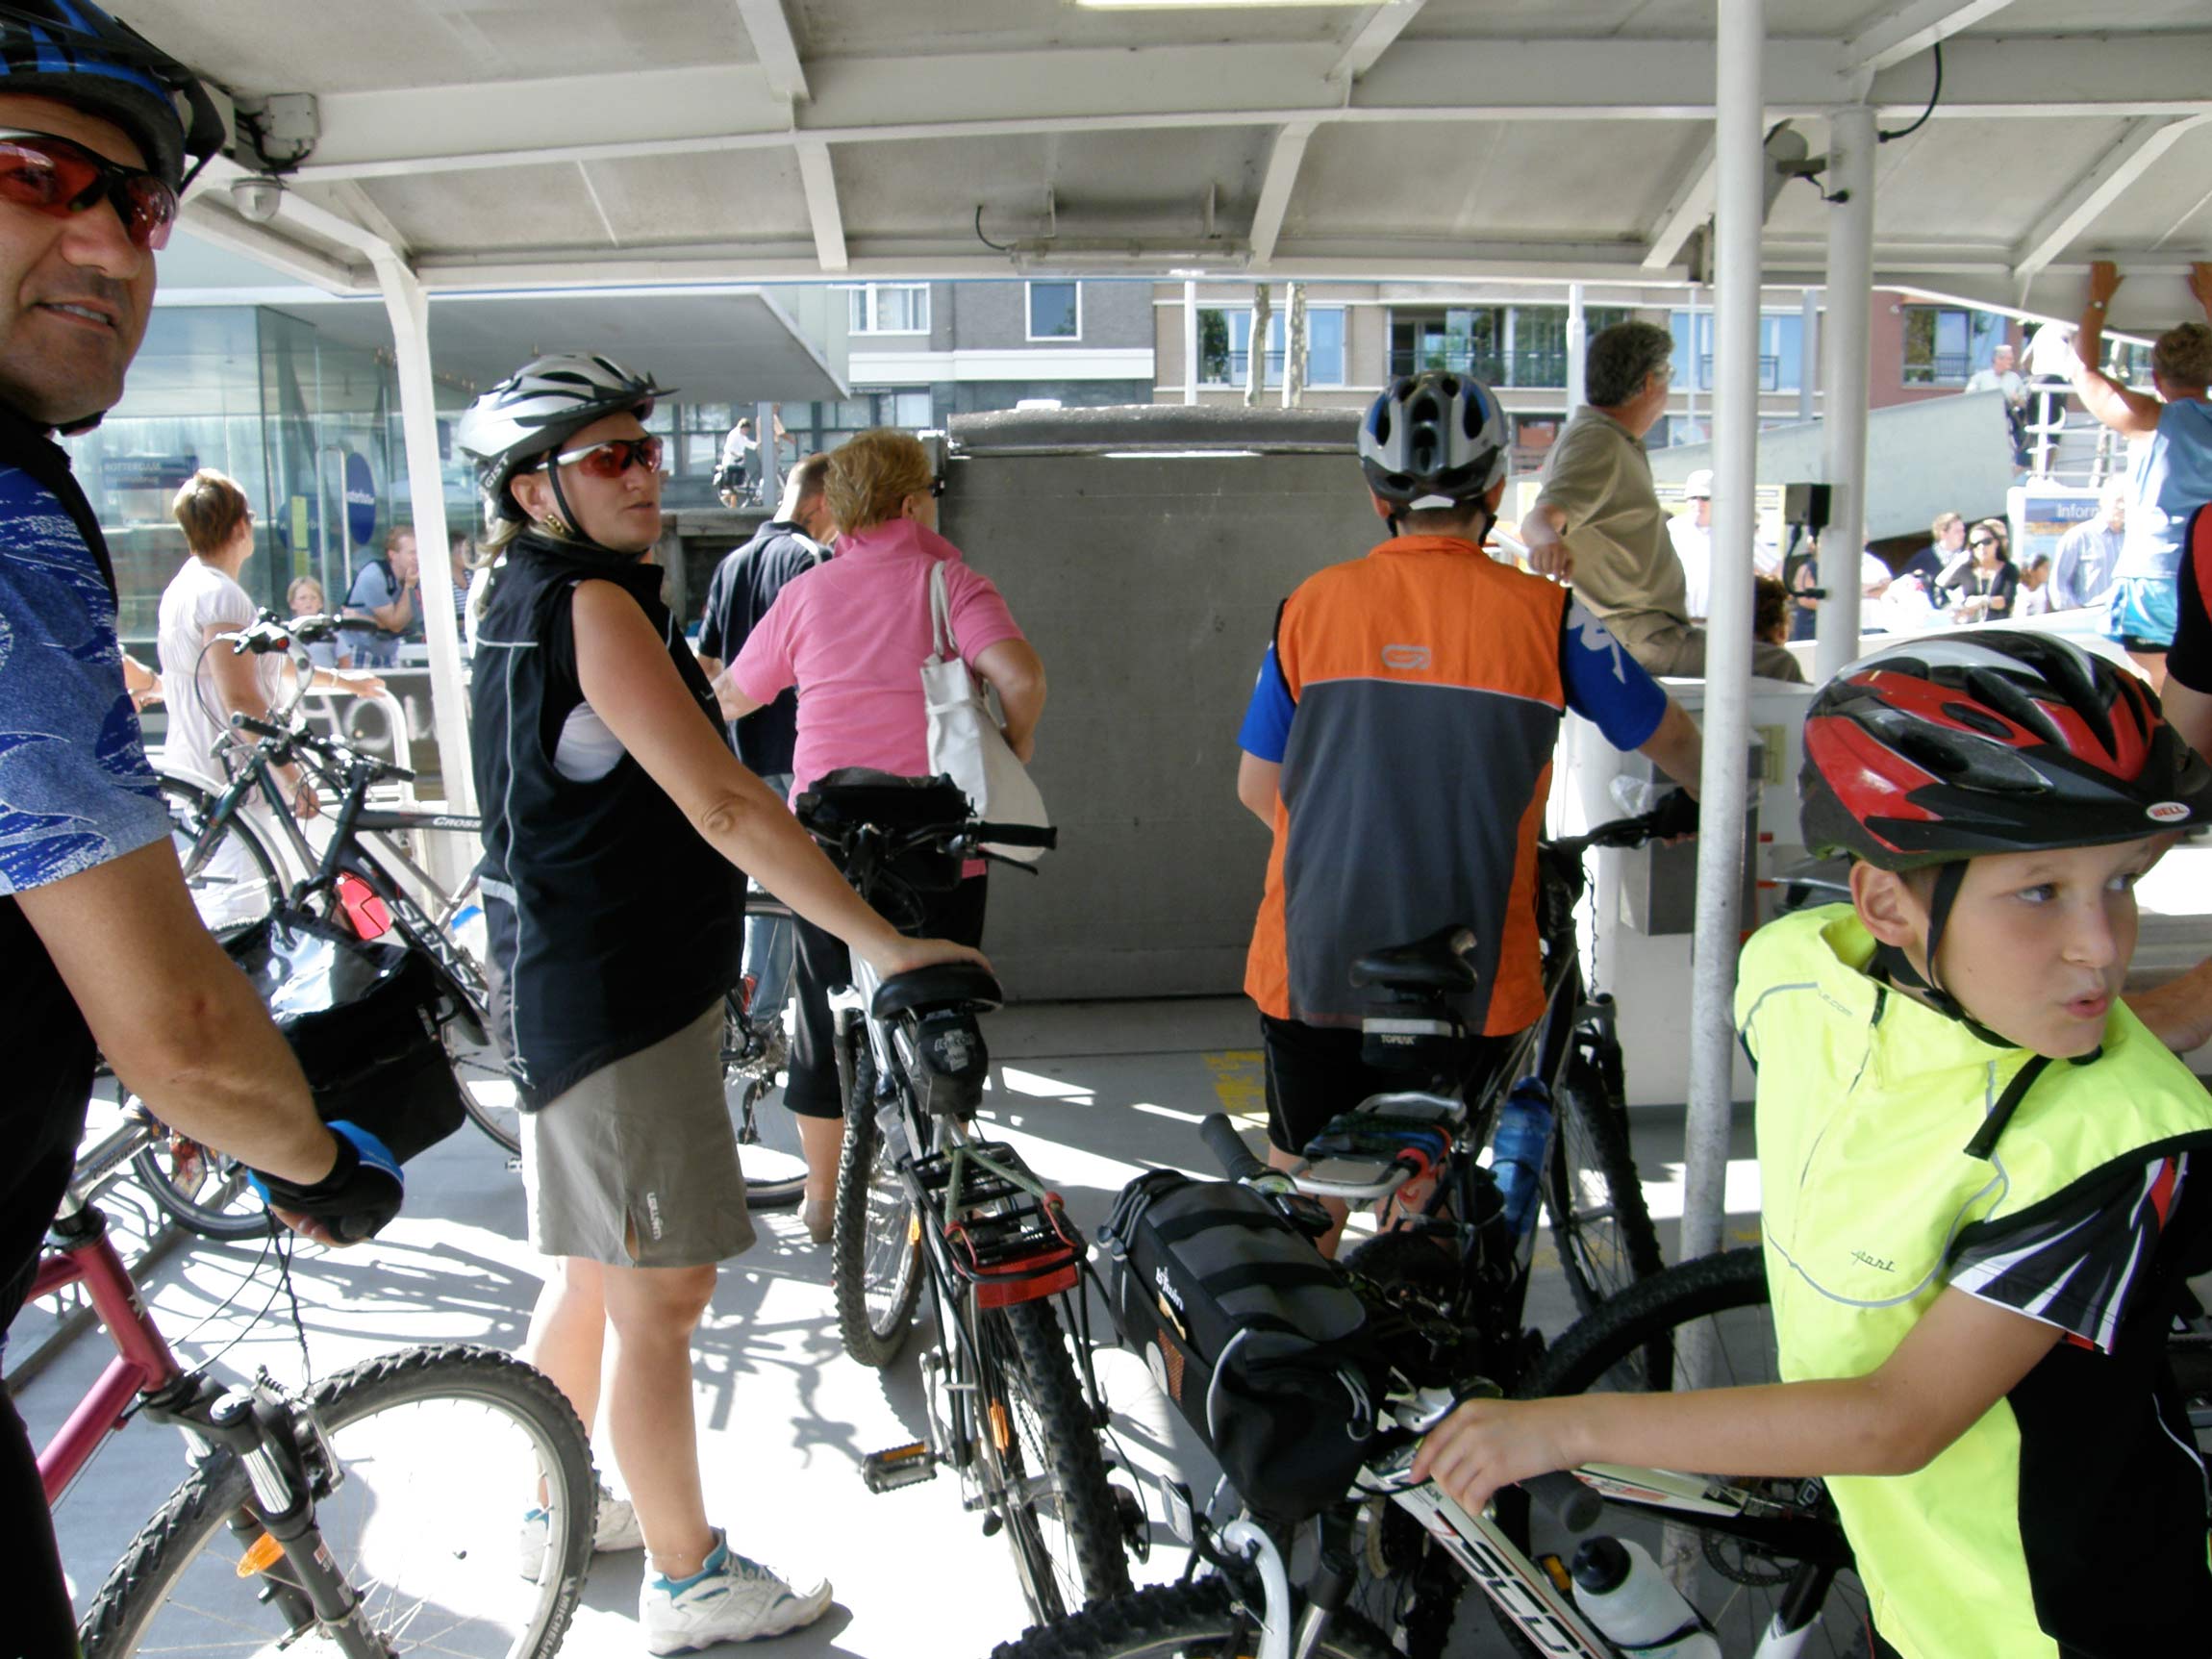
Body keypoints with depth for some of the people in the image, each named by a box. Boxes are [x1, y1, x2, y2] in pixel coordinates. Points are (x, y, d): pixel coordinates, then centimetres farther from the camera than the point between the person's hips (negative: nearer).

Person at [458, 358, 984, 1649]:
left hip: (578, 984, 10)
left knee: (595, 1273, 22)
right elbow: (723, 806, -27)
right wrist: (888, 943, -28)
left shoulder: (529, 600, 13)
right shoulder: (594, 605, -18)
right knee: (662, 1292, 2)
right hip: (620, 1001, -10)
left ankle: (561, 1511, 40)